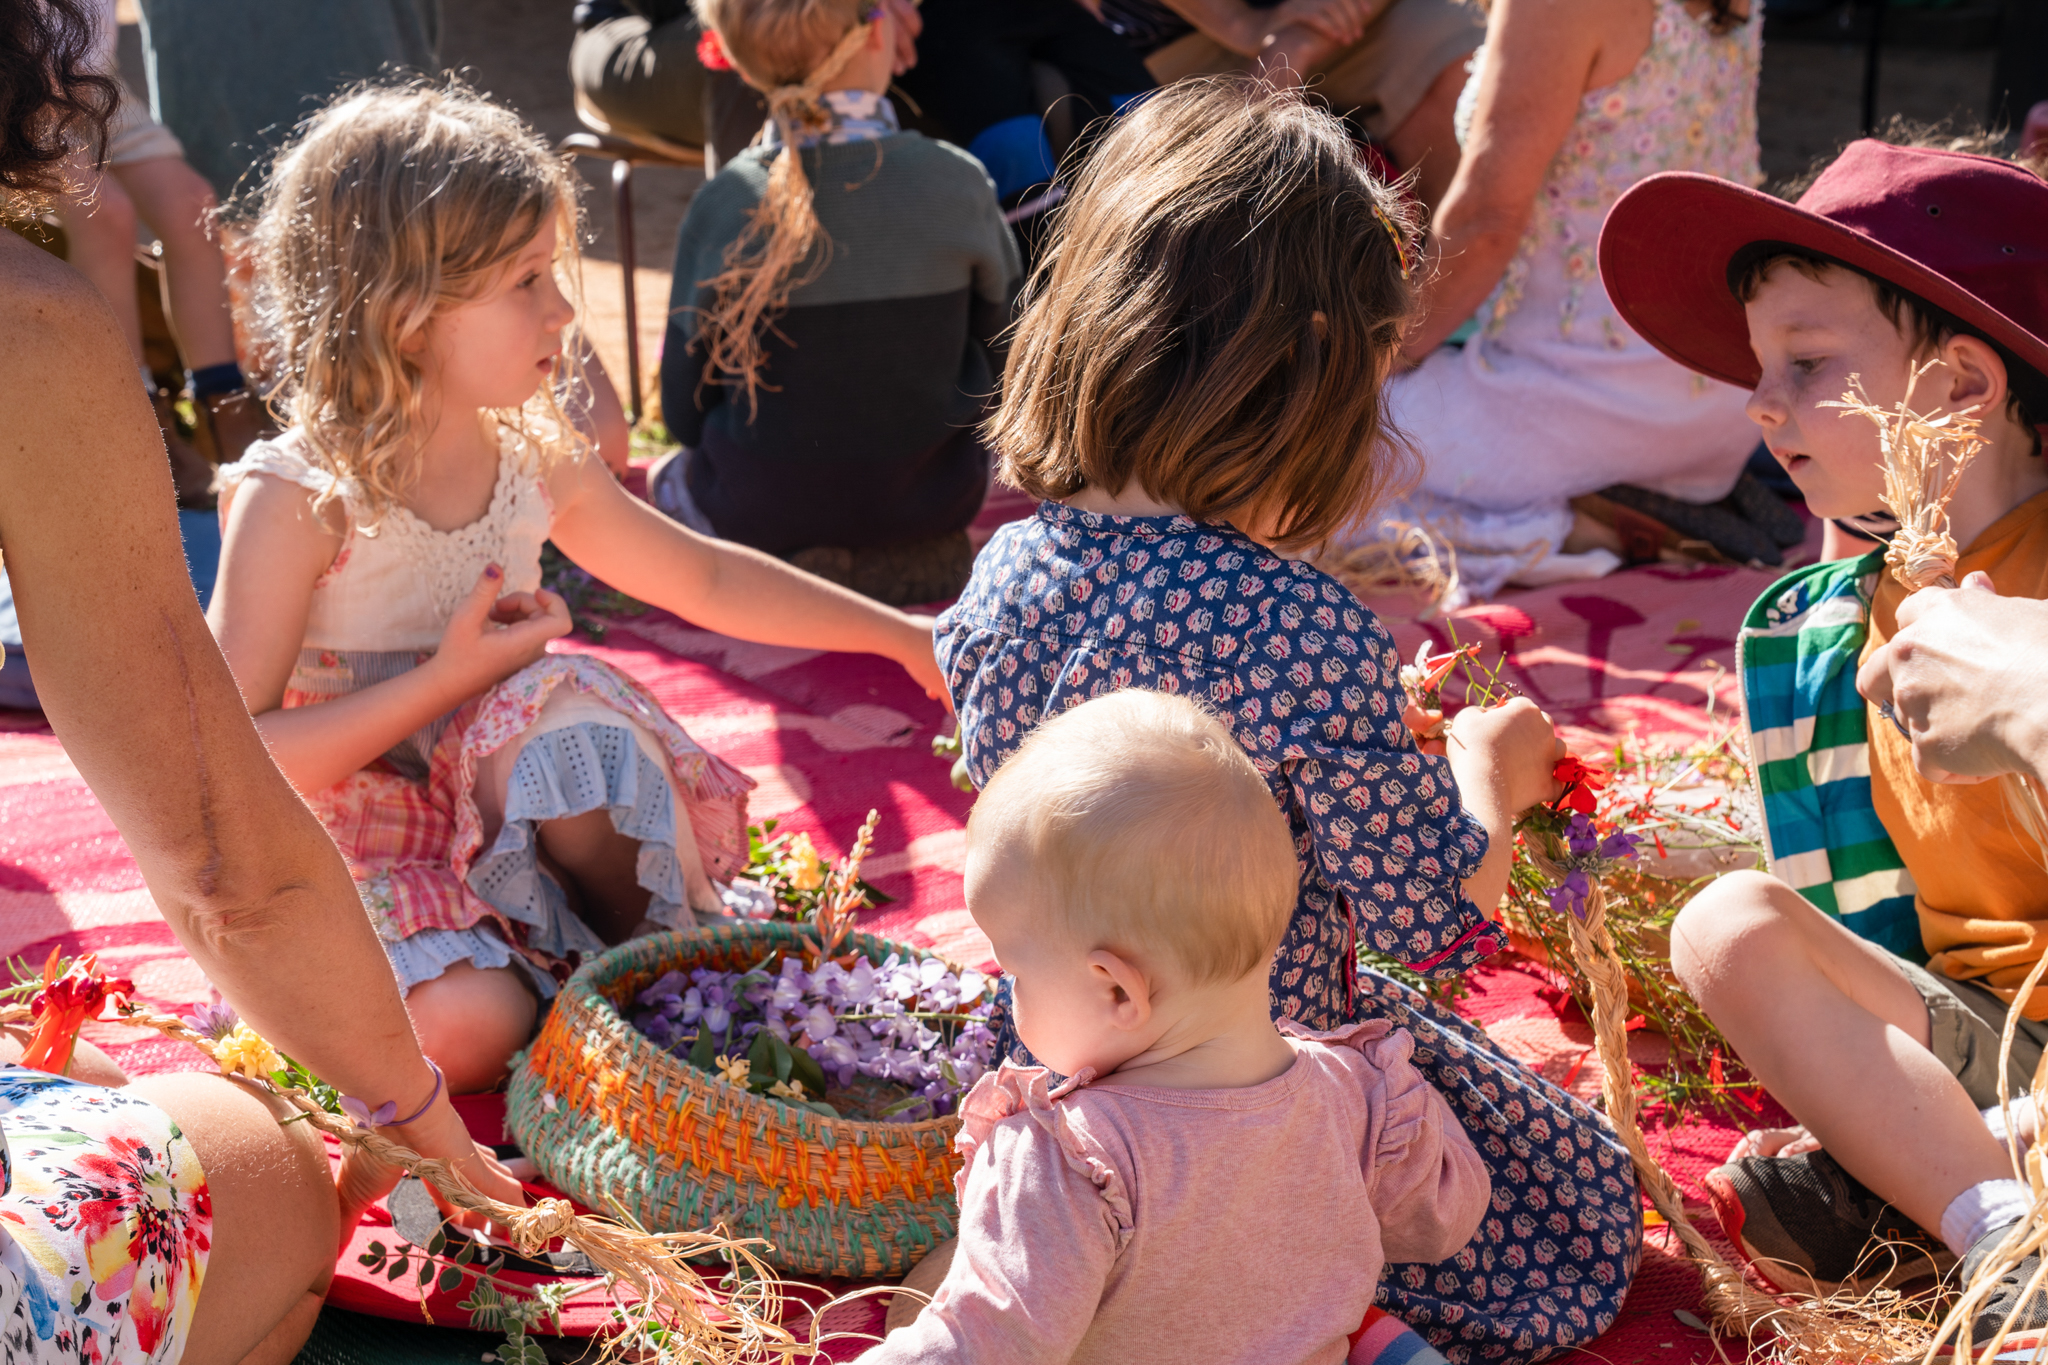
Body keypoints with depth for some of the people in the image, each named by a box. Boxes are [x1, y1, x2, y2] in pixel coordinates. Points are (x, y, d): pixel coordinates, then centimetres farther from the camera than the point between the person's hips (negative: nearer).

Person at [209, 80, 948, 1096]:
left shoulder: (536, 465, -2)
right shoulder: (293, 499, -20)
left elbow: (708, 580, 13)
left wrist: (903, 636, 13)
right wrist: (448, 679, -25)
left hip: (493, 819, 5)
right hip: (346, 849, -4)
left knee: (563, 701, -27)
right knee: (469, 1030, -31)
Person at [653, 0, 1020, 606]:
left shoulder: (721, 203, -15)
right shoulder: (957, 181, -14)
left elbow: (685, 410, -7)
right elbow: (998, 323, 4)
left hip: (762, 507, -1)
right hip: (932, 498, 1)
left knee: (671, 479, 32)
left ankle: (785, 560, 5)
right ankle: (913, 552, 12)